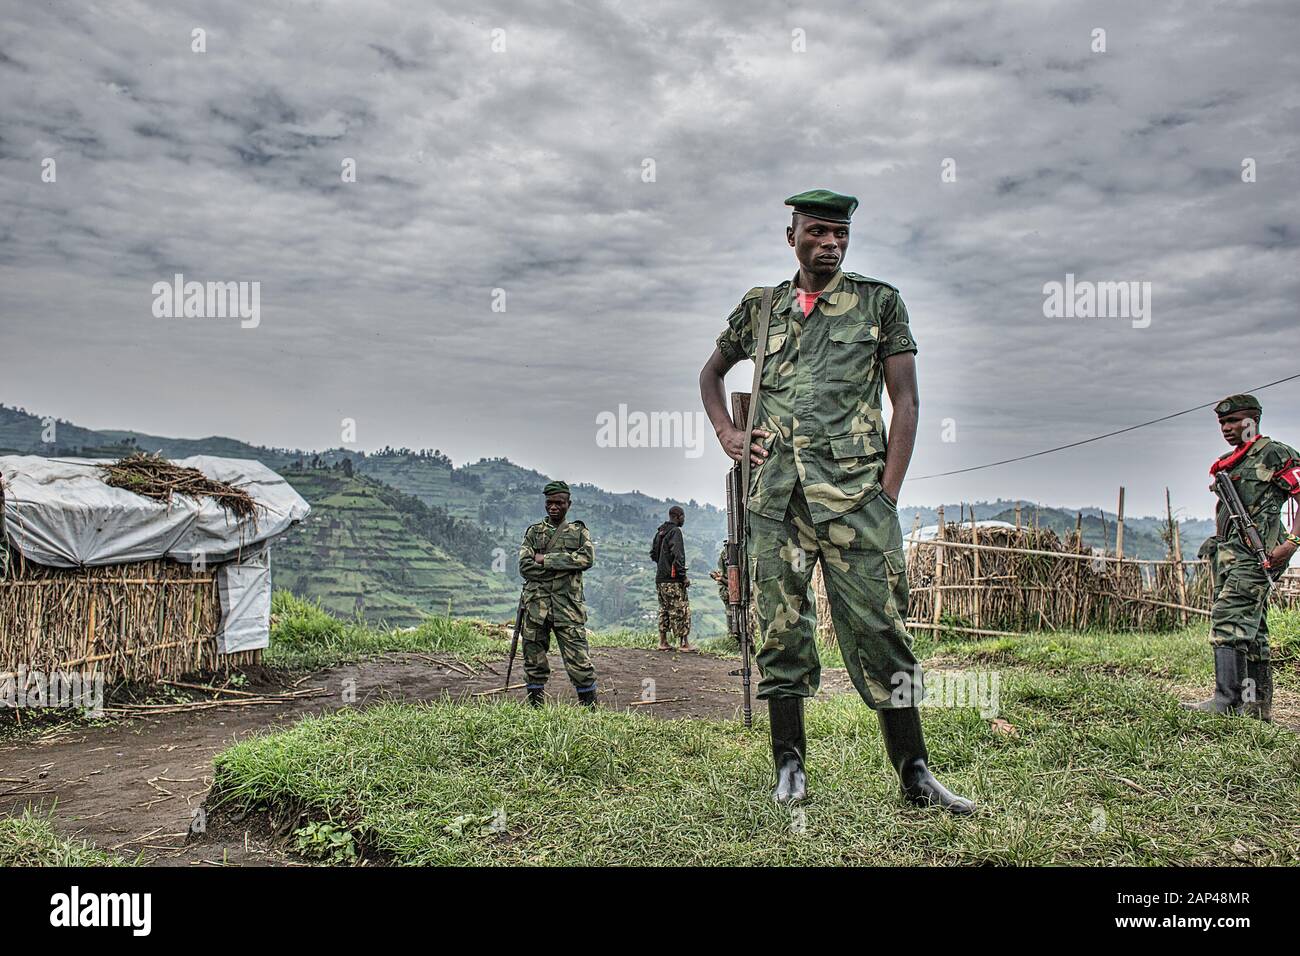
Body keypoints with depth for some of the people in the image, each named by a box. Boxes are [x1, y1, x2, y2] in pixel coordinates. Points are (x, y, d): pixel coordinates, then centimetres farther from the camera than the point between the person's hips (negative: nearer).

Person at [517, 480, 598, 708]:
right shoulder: (533, 532, 13)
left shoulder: (579, 532, 10)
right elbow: (524, 566, -1)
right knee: (534, 662, 6)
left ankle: (591, 708, 4)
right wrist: (563, 565, -9)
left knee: (579, 661, -6)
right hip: (536, 604, 2)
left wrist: (545, 559, -10)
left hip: (567, 606, -2)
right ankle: (535, 709, 17)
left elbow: (587, 558, -9)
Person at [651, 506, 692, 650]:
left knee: (664, 609, 14)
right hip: (672, 580, -9)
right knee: (680, 609, -4)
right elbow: (677, 555, -20)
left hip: (659, 578, 9)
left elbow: (653, 553, 21)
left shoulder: (660, 532, 15)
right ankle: (683, 642, -4)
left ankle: (663, 641, 15)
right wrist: (683, 576, -17)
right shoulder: (675, 531, -12)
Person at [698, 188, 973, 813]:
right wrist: (726, 433, 14)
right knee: (781, 628, 4)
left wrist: (887, 493, -5)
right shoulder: (760, 308, 16)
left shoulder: (879, 303, 10)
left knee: (878, 628, -5)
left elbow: (905, 400, 5)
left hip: (854, 490, -2)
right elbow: (711, 372, 31)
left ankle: (914, 774, 4)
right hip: (775, 492, 2)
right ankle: (790, 767, 14)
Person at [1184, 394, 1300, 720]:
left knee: (1228, 619, -18)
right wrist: (1218, 544, 19)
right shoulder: (1225, 465, 21)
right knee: (1251, 630, 9)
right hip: (1227, 556, 9)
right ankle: (1258, 705, 13)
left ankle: (1226, 699, -21)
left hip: (1255, 554, -9)